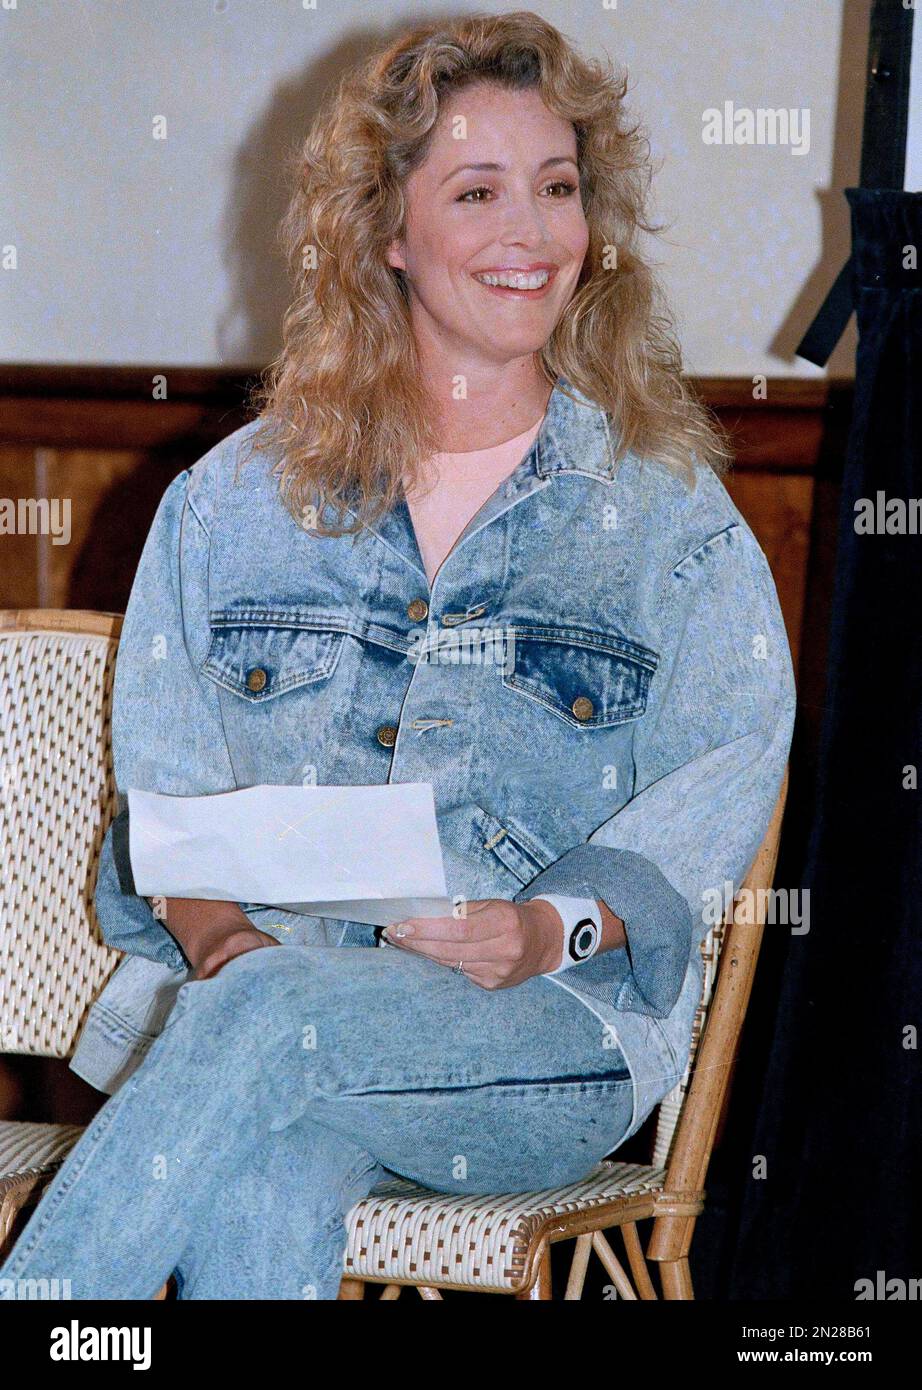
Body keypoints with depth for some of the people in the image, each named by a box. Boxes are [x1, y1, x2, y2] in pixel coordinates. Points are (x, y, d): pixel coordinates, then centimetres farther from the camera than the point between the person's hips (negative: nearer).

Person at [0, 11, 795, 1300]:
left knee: (275, 1014, -35)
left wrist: (550, 929, -18)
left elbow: (719, 782, 1)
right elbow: (165, 766, 11)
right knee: (264, 1179, -36)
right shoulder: (237, 495, 17)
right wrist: (208, 922, -11)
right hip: (251, 982, 1)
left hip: (558, 1031, -1)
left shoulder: (673, 515, 11)